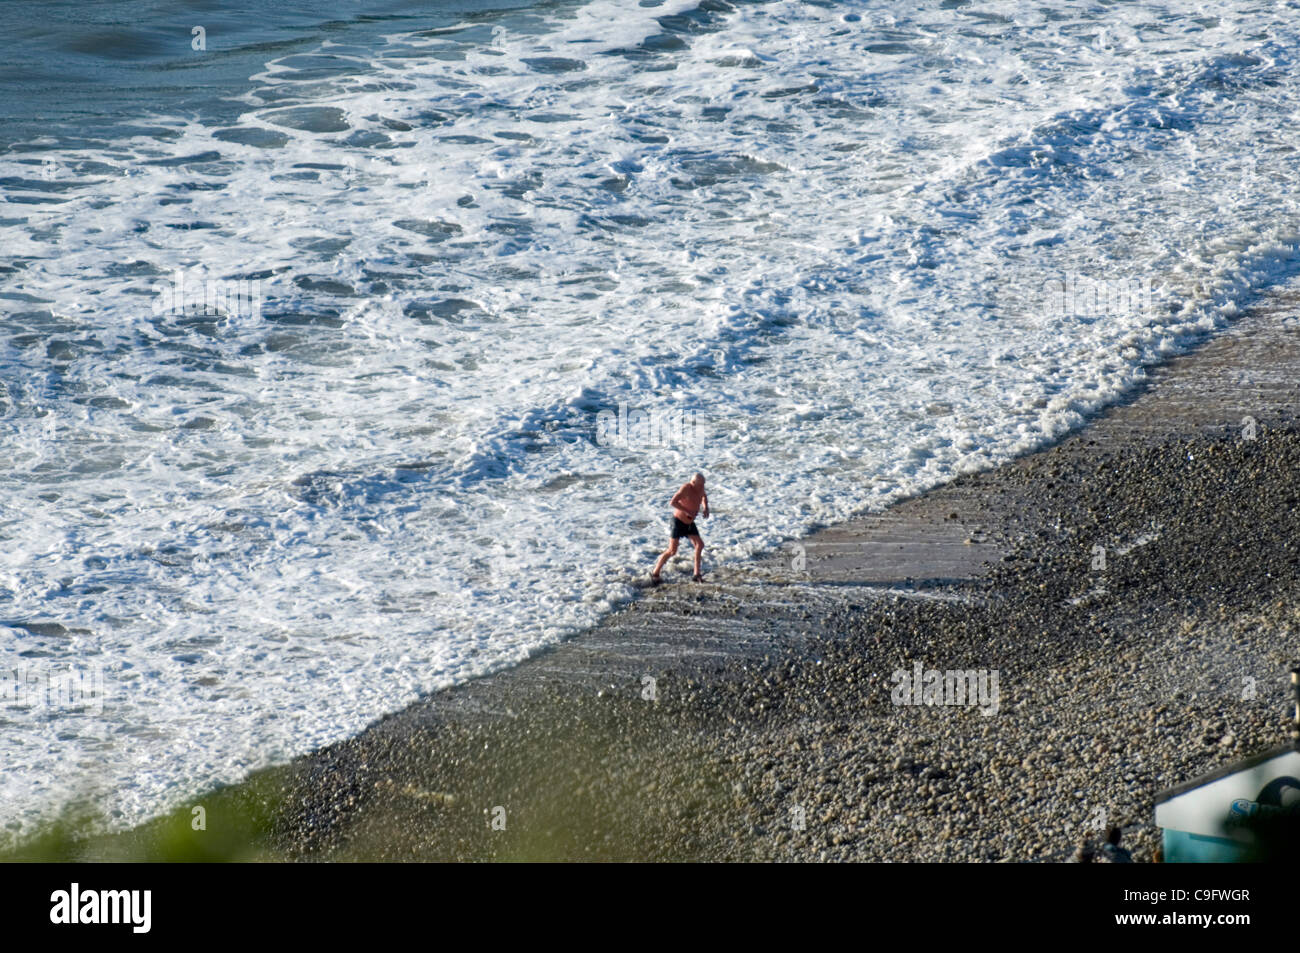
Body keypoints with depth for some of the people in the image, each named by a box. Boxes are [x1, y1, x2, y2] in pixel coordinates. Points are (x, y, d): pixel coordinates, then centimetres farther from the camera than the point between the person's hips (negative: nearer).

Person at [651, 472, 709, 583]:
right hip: (678, 521, -7)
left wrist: (706, 508, 3)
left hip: (689, 522, 7)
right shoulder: (686, 488, -27)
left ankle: (697, 574, 1)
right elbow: (672, 502, -37)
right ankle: (655, 573, 9)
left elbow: (704, 496, 21)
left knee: (699, 545, -7)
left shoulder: (700, 487, -4)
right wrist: (687, 511, -36)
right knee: (672, 551, -7)